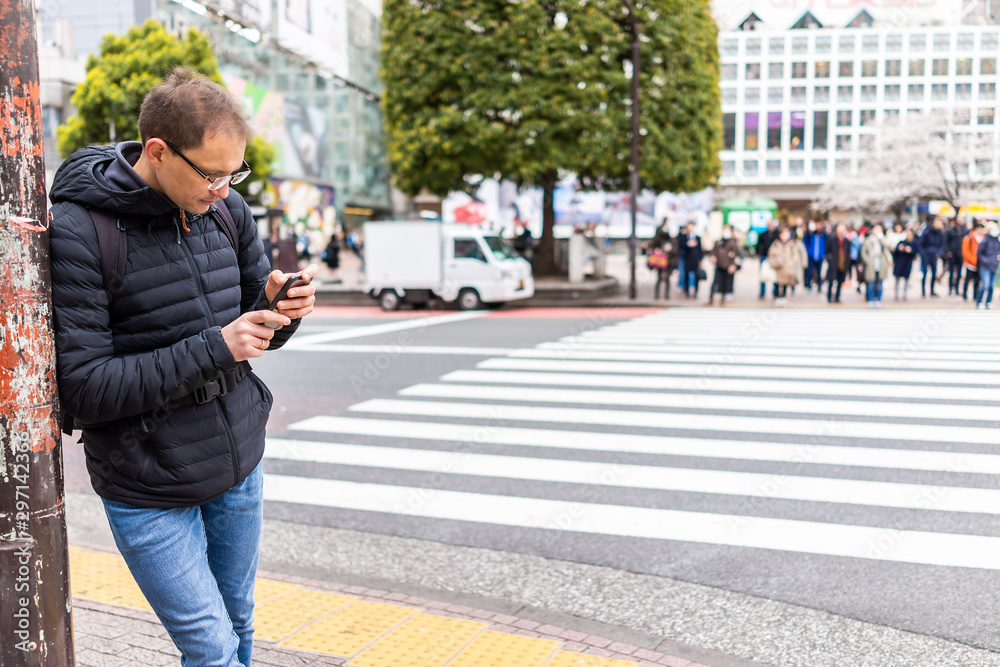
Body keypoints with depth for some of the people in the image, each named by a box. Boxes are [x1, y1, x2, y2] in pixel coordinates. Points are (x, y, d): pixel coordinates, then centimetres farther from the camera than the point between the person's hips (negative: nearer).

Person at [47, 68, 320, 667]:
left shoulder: (226, 209, 0)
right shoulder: (78, 232, -18)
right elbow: (83, 388, -21)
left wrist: (281, 306, -13)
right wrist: (212, 350, -26)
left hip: (240, 467, 5)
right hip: (148, 493, -5)